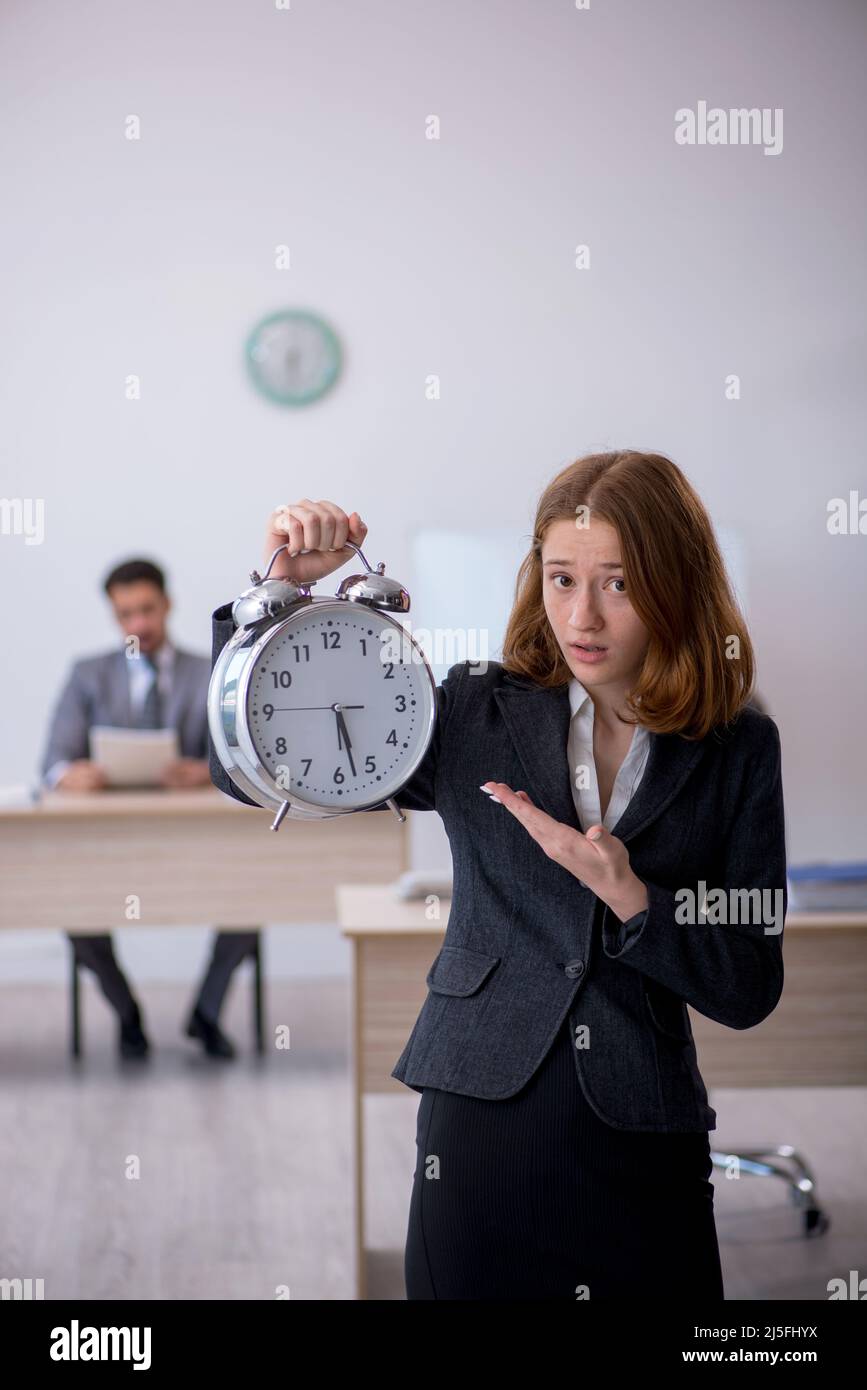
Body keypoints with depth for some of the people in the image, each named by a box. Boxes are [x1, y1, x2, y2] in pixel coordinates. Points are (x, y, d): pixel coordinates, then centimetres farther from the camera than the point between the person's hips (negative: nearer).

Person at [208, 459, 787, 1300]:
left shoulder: (737, 748, 0)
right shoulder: (476, 716, 0)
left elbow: (749, 991, -1)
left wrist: (628, 895, -17)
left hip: (644, 1147, 0)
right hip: (483, 1124, 0)